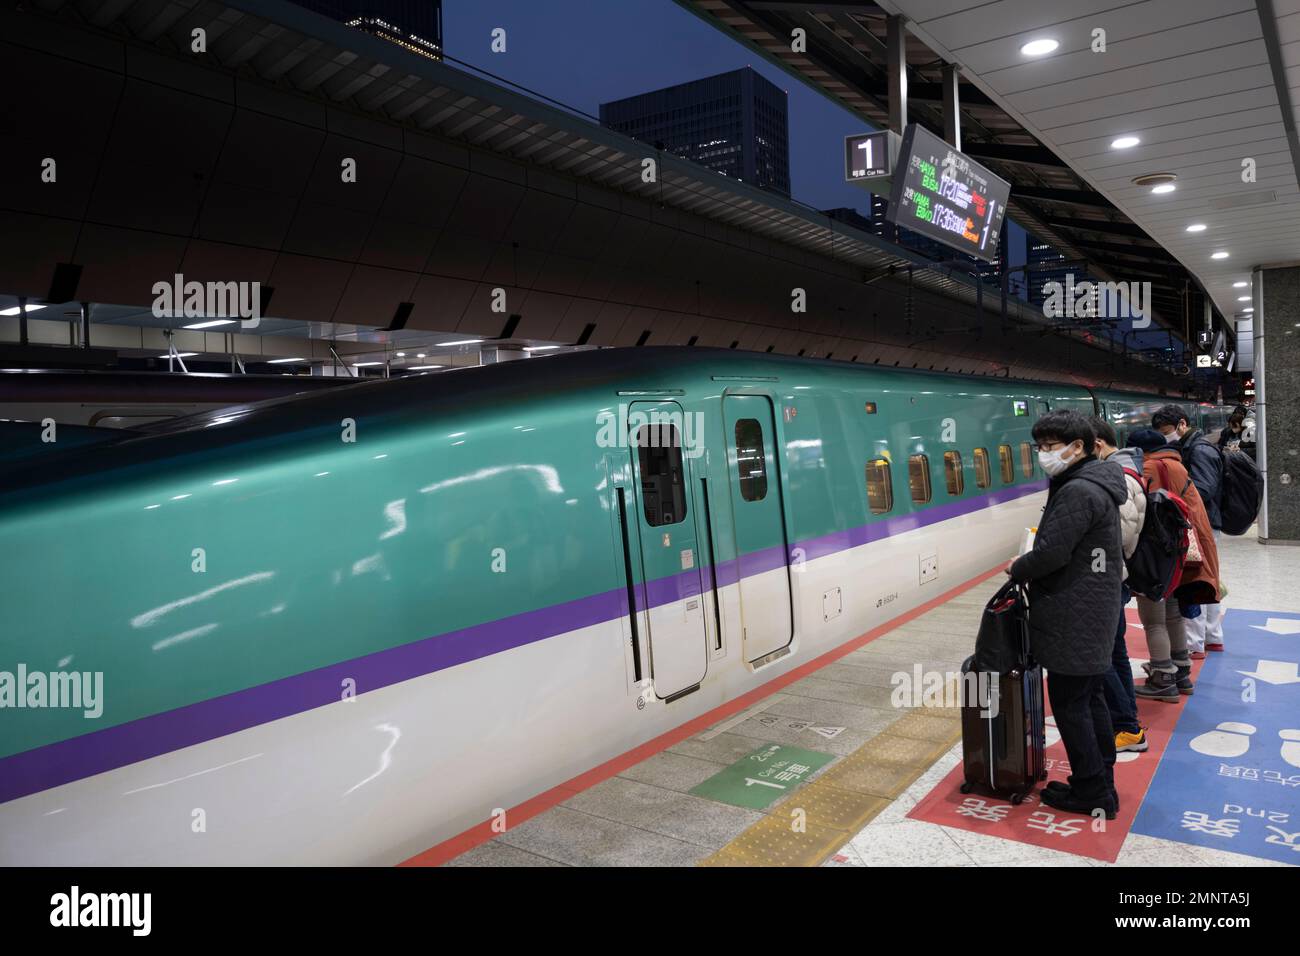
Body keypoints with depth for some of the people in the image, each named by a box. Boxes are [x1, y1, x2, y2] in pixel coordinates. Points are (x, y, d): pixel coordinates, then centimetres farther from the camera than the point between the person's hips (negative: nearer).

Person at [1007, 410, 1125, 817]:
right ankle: (1101, 781, 30)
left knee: (1069, 702, 0)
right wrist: (1030, 565, 5)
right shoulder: (1098, 484, 12)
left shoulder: (1077, 491, -21)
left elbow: (1051, 552, -23)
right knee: (1090, 698, 18)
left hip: (1074, 617, -11)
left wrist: (1018, 568, -5)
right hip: (1094, 611, 11)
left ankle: (1092, 793, 9)